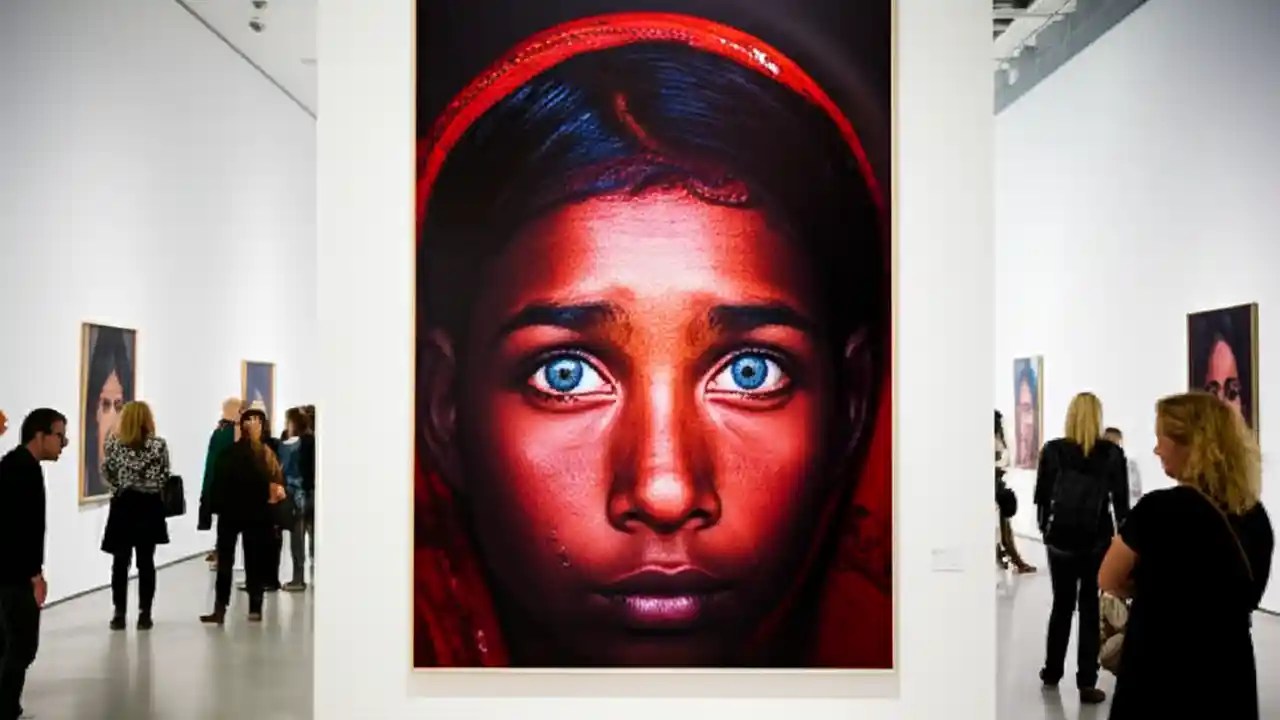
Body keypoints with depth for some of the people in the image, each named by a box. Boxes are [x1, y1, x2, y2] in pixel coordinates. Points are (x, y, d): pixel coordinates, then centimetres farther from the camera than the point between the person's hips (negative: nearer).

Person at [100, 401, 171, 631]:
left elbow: (107, 473, -1)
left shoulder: (114, 442, -5)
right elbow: (163, 478, -5)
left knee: (120, 561, 8)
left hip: (123, 505, 0)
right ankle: (144, 614, 7)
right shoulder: (158, 445, -7)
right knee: (146, 562, 6)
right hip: (148, 506, 0)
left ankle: (119, 614, 7)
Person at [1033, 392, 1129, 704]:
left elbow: (1041, 496, 0)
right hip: (1097, 539, -1)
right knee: (1089, 608, 5)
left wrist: (1045, 528, 12)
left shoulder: (1053, 450, -3)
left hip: (1060, 538, 1)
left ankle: (1052, 671, 26)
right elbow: (1120, 500, -3)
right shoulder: (1112, 453, -5)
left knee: (1061, 604, 17)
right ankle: (1086, 682, 2)